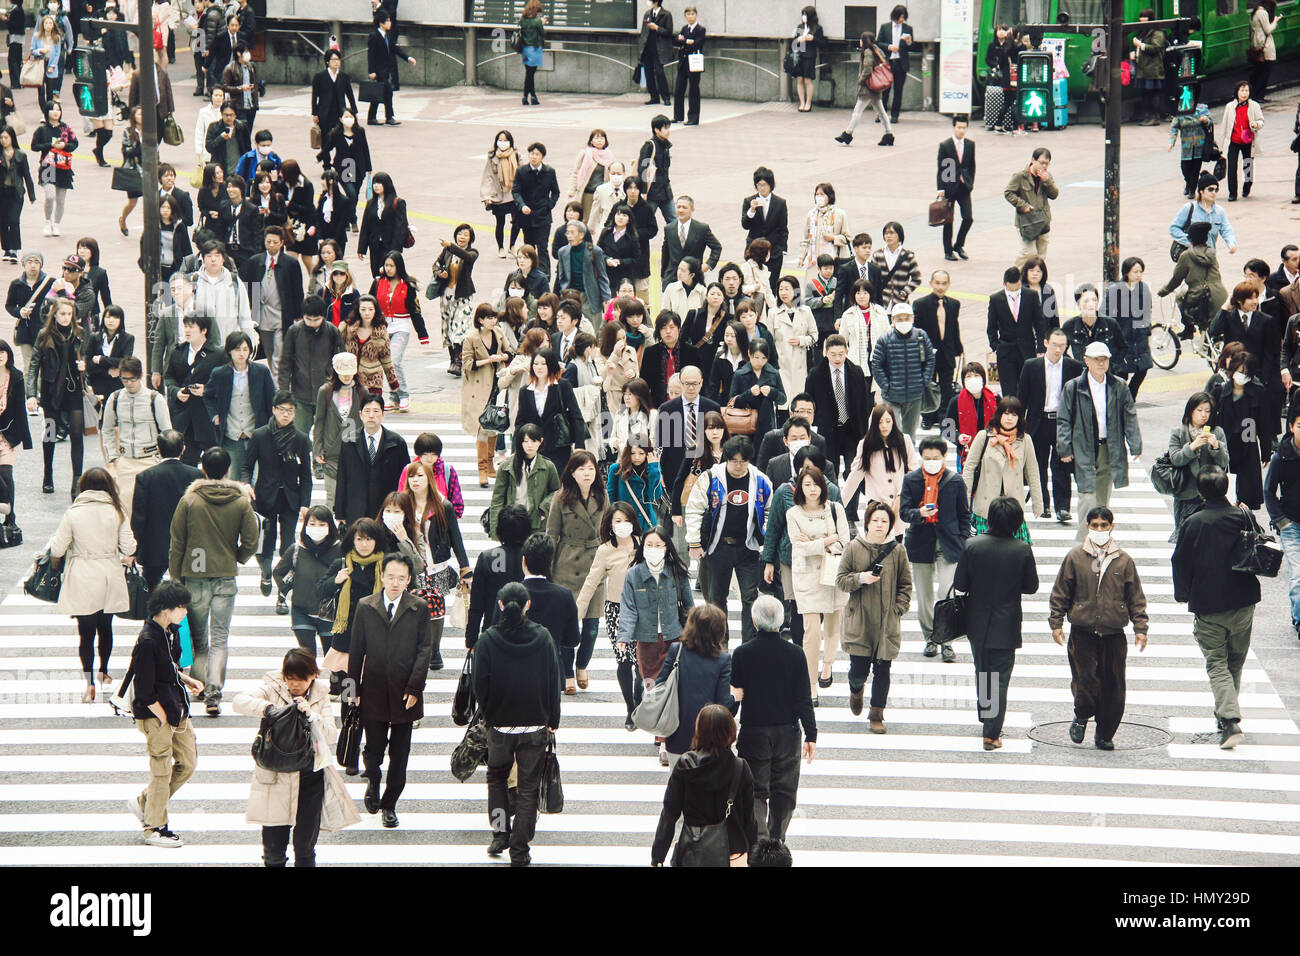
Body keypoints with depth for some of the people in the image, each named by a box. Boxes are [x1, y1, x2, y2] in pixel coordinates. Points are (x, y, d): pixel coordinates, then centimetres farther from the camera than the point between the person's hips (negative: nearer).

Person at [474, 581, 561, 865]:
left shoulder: (487, 640, -10)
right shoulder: (542, 637, -7)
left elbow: (480, 684, -7)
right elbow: (554, 681, -1)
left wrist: (487, 714, 10)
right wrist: (552, 720, 9)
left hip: (499, 724, 0)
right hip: (535, 725, 0)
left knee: (496, 777, 22)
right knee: (528, 787, 7)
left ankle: (500, 836, 13)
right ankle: (519, 850, 7)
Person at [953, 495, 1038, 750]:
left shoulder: (972, 546, -13)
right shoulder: (1023, 551, -14)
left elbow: (959, 584, -9)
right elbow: (1031, 586, -4)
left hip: (977, 623, 2)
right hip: (1006, 626, -2)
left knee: (982, 673, 22)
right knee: (999, 679, 5)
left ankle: (986, 718, 39)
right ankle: (992, 734, 5)